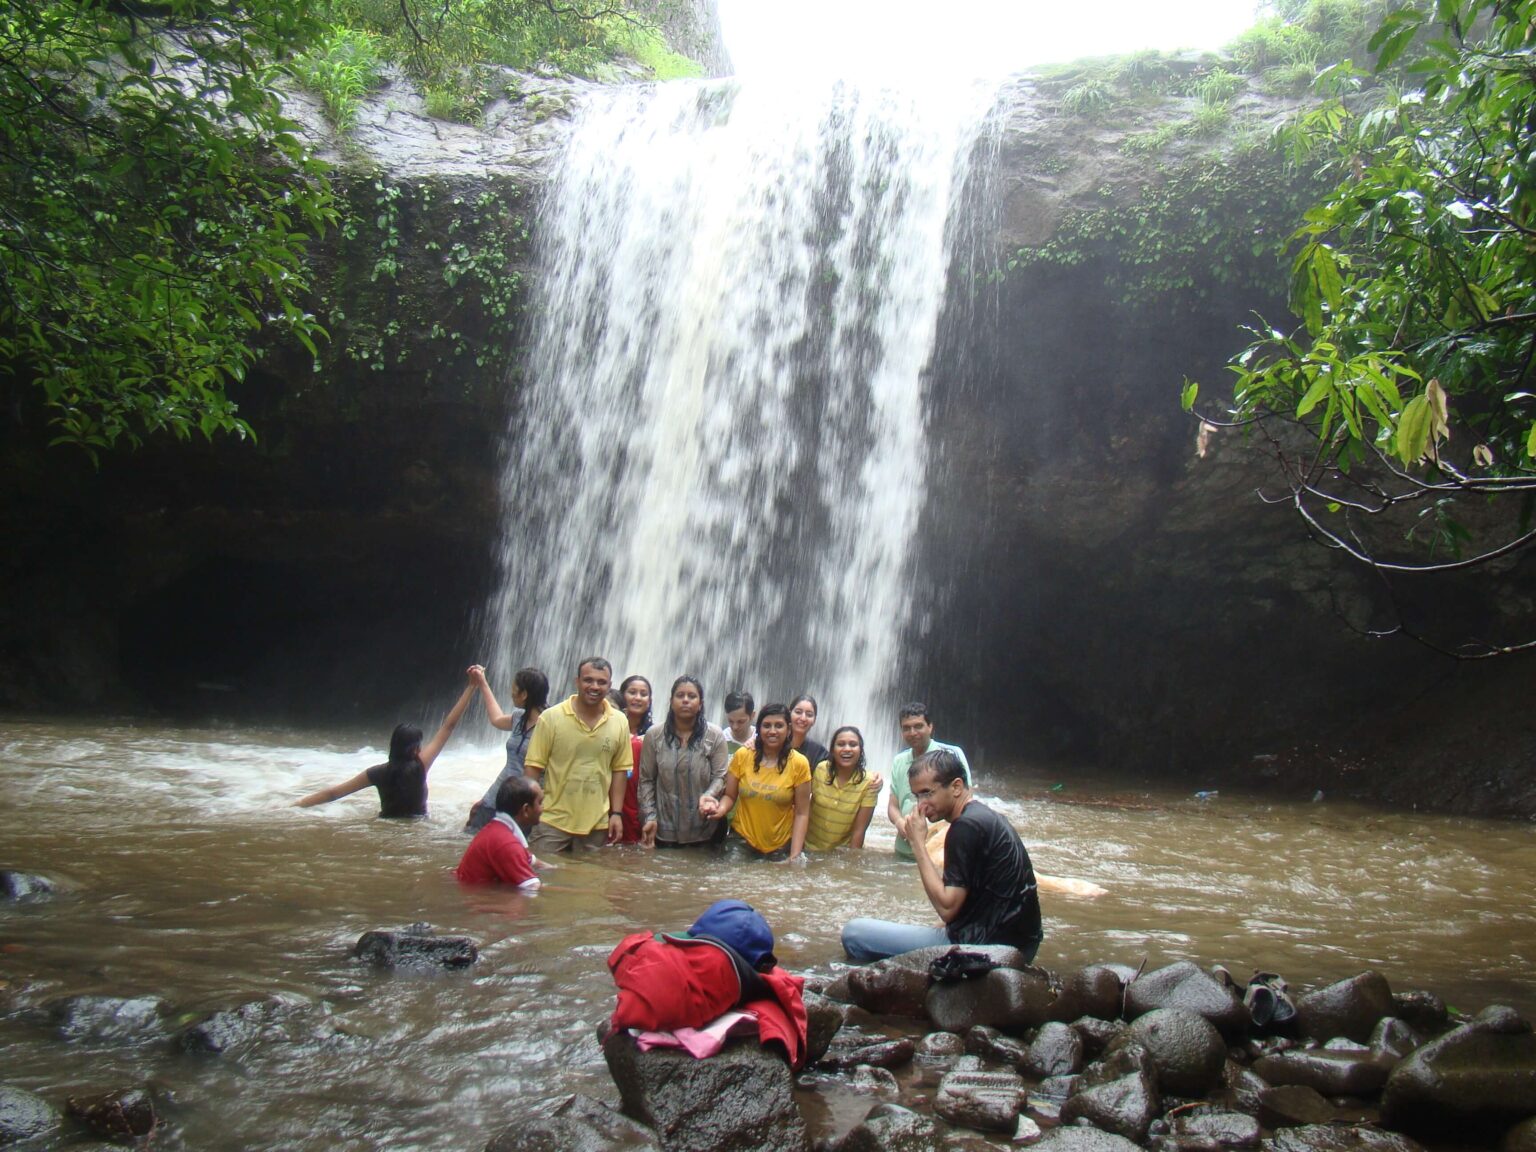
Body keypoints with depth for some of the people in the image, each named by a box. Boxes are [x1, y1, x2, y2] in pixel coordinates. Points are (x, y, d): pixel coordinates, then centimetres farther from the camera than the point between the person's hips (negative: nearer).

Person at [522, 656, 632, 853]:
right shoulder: (551, 718, -8)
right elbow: (533, 767, -5)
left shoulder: (619, 722, 1)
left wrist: (617, 813, 3)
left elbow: (620, 770, 7)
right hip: (552, 822, -3)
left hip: (597, 825, 3)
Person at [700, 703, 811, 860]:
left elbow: (801, 814, -6)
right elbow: (730, 796, 4)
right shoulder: (742, 756, -6)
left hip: (782, 847, -1)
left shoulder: (799, 763, -9)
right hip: (742, 842, 1)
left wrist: (795, 856, -12)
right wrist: (721, 808, -19)